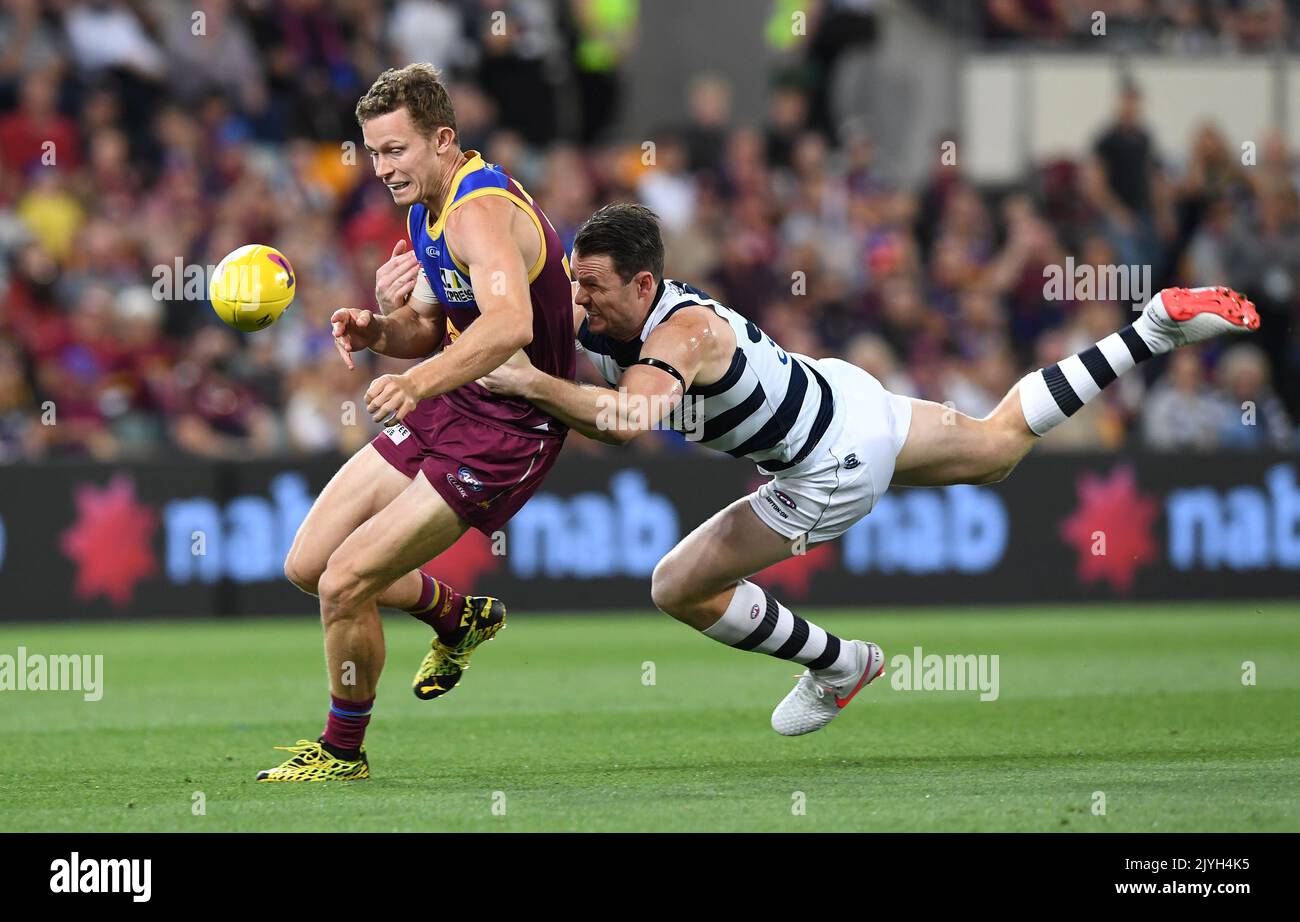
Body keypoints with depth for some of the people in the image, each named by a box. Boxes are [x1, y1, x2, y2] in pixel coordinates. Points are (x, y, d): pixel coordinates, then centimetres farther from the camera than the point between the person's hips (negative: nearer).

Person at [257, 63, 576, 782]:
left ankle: (343, 751, 9)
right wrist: (381, 327, -8)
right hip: (445, 408, 9)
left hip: (504, 435, -9)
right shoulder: (427, 210, 7)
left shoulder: (479, 212, -25)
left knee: (344, 584, -14)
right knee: (306, 566, 10)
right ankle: (459, 618, 35)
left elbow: (510, 323, -44)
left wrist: (418, 383, -58)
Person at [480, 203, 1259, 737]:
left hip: (835, 469, -9)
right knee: (1000, 444, 30)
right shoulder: (611, 316, -10)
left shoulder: (680, 333, -35)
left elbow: (628, 418, -55)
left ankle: (839, 667, 13)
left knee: (679, 589, -6)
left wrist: (532, 383, -53)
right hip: (843, 393, 9)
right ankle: (1157, 331, 31)